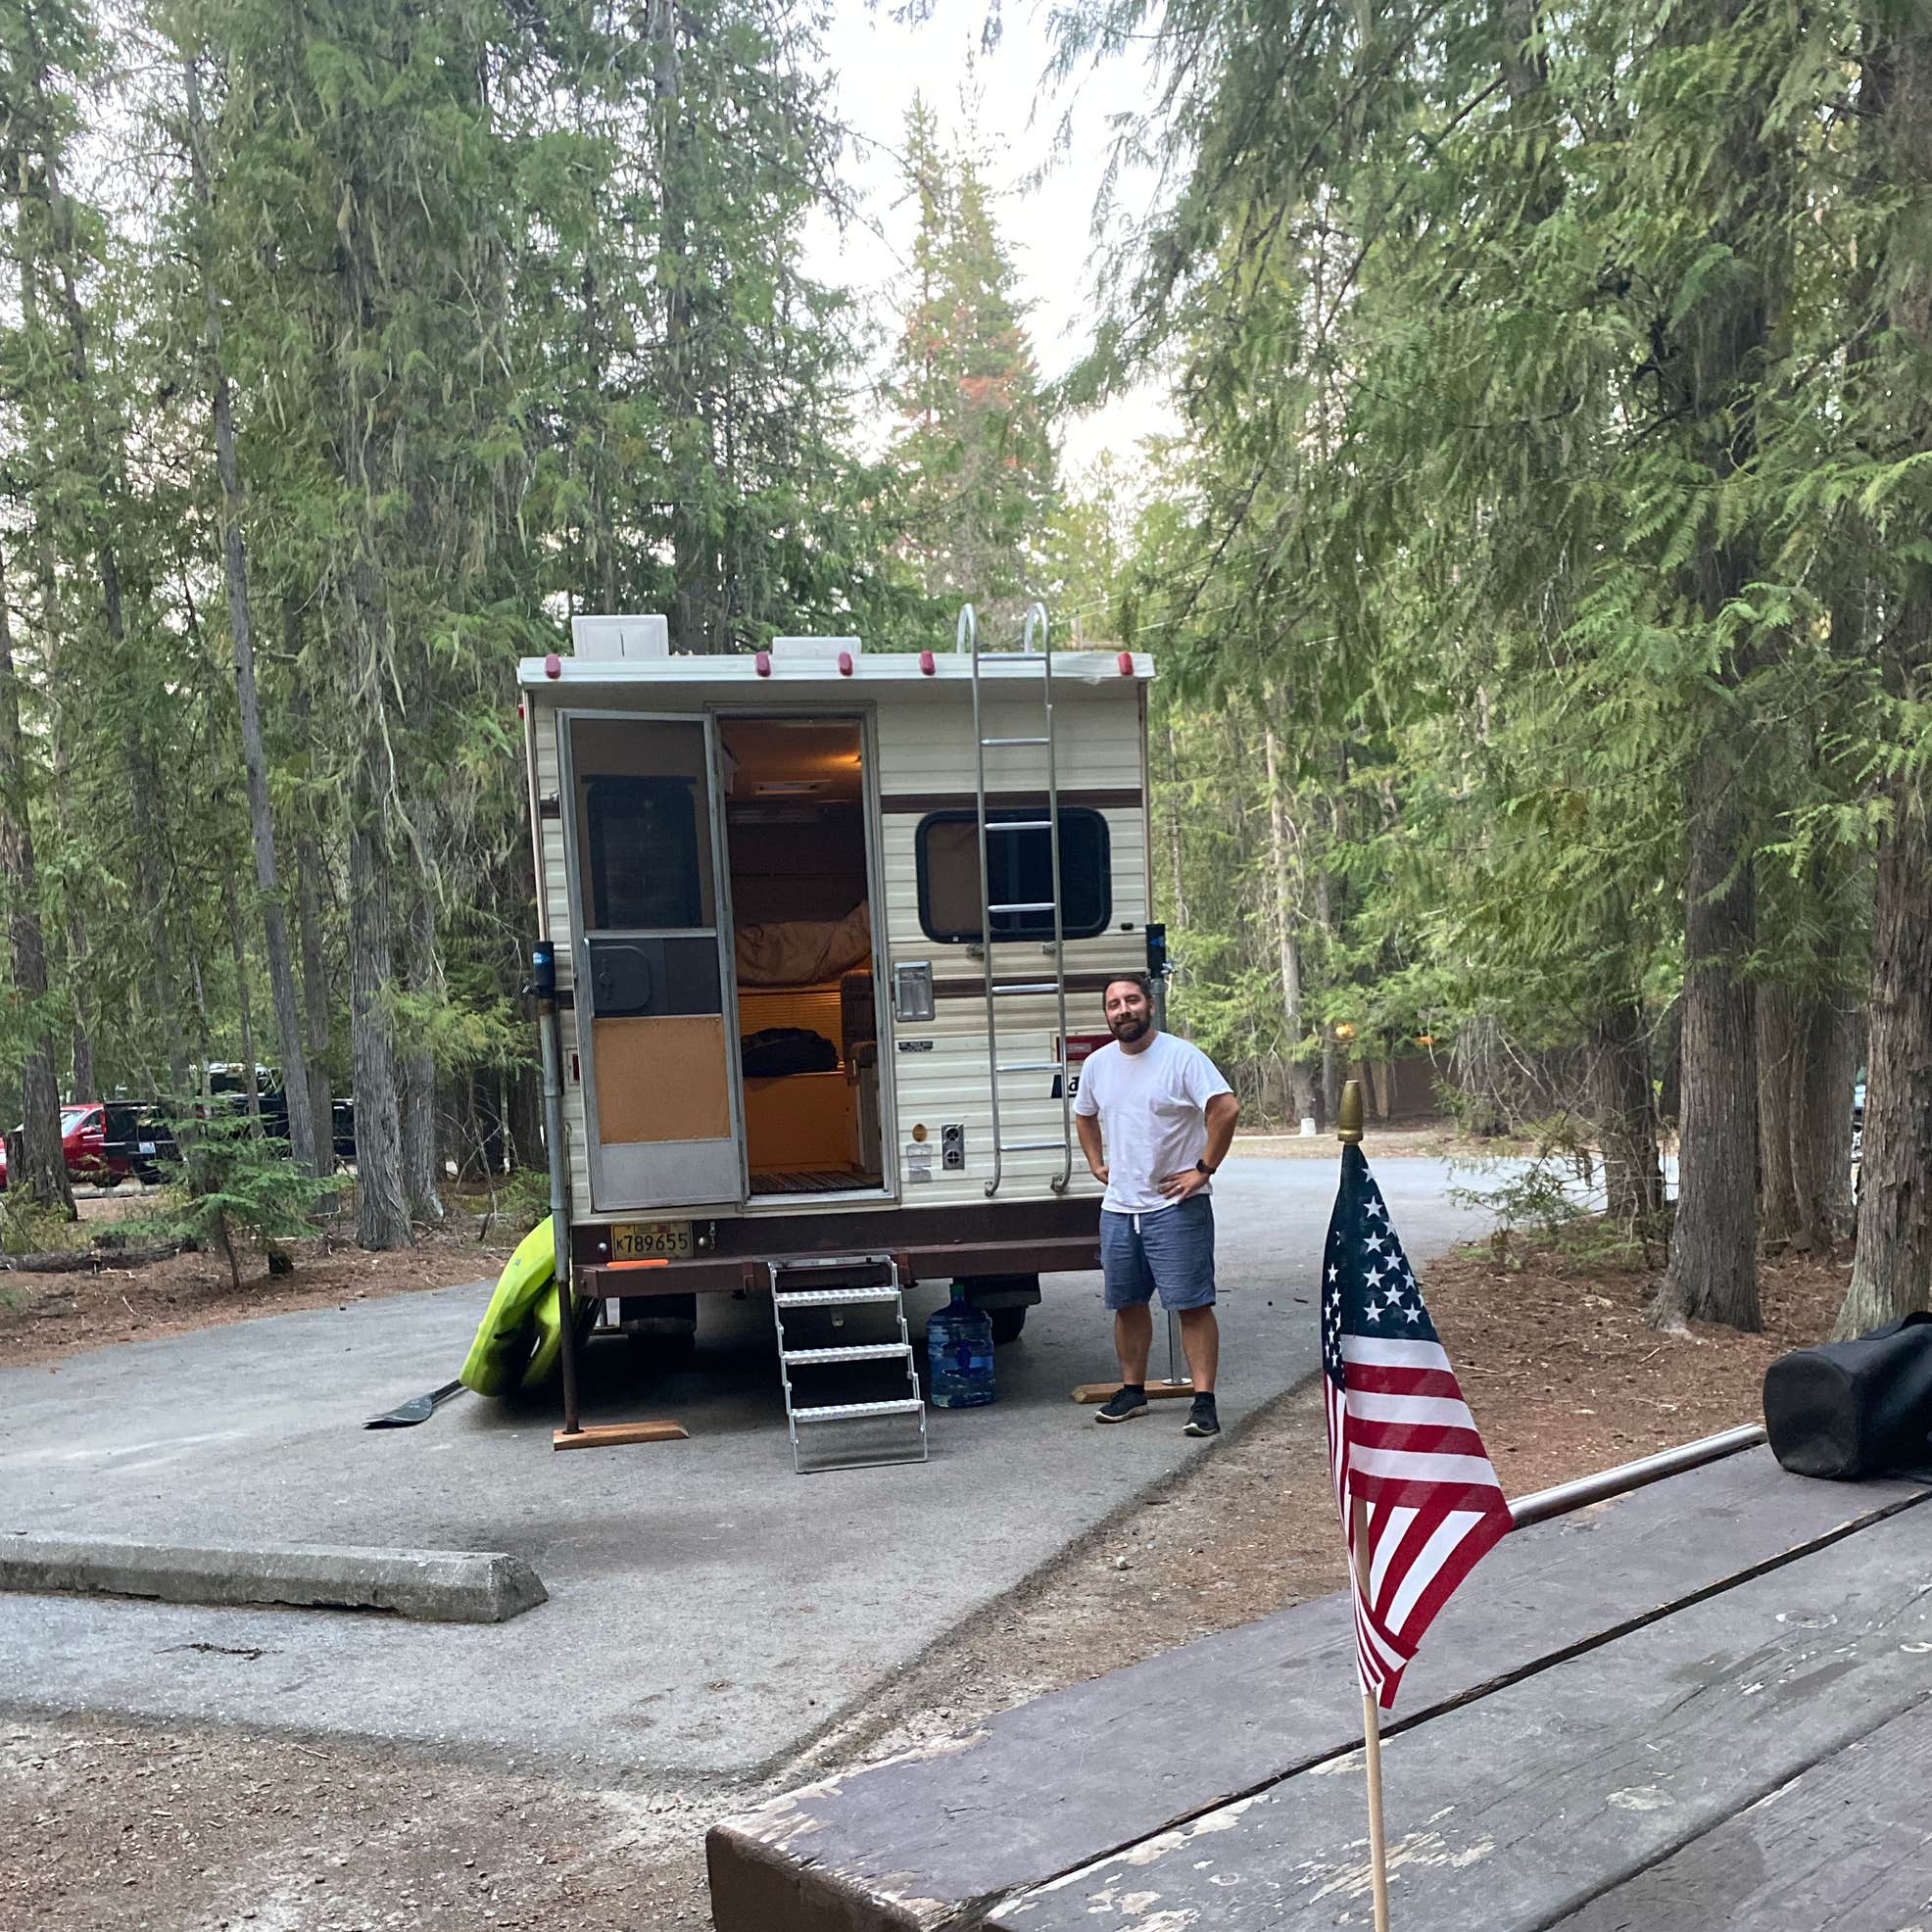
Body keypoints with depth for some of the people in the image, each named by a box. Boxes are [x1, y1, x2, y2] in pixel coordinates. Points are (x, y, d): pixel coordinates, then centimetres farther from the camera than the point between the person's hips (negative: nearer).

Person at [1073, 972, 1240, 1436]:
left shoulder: (1181, 1056, -11)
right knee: (1127, 1304, 14)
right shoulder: (1097, 1064, 9)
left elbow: (1227, 1108, -19)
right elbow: (1084, 1115, 27)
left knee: (1193, 1305, -5)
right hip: (1117, 1207, 6)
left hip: (1175, 1206, -6)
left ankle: (1204, 1399, -2)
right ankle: (1132, 1390, 27)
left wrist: (1203, 1168, -17)